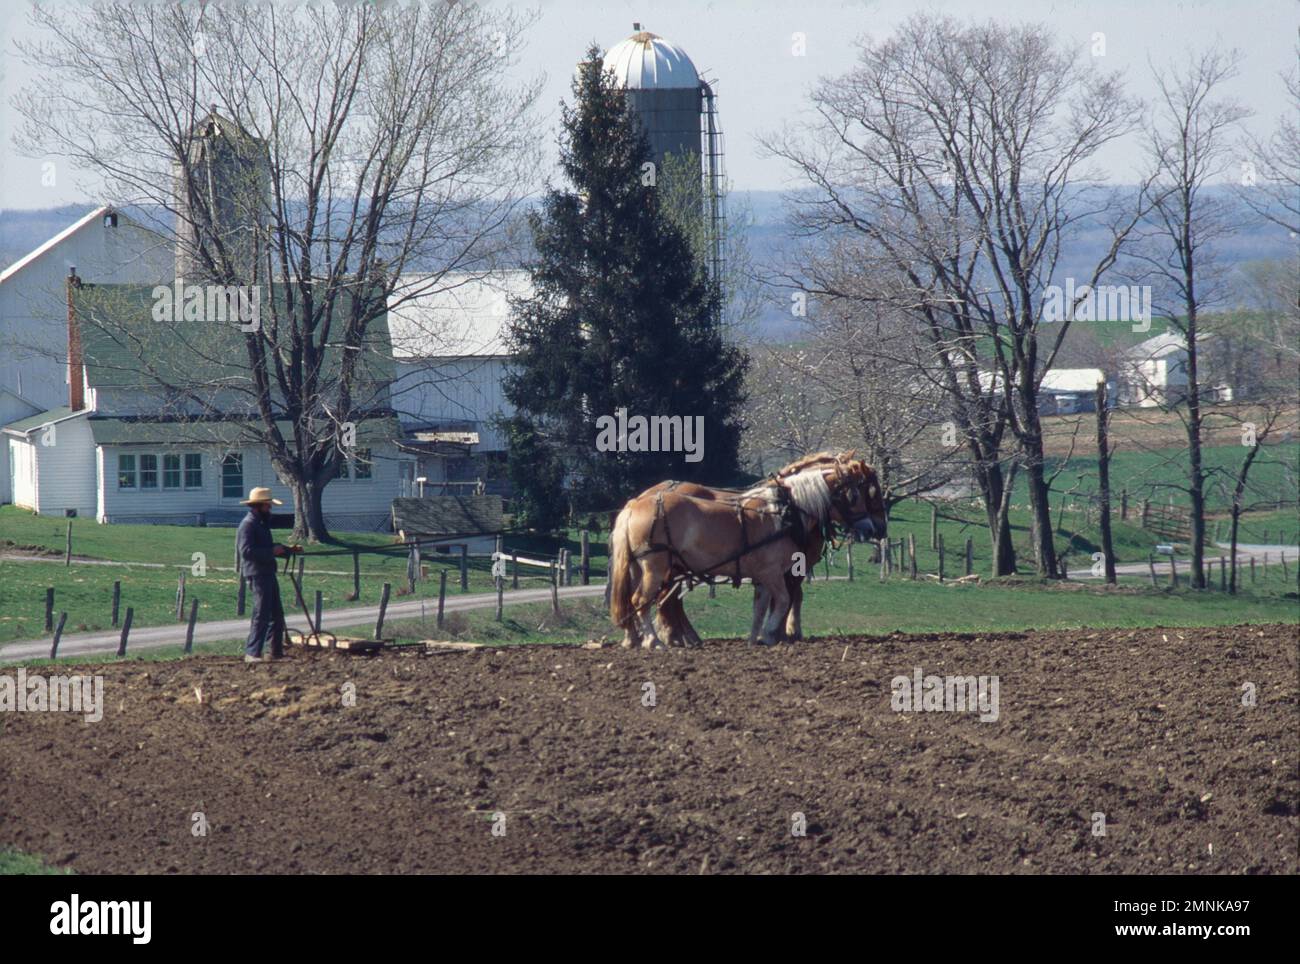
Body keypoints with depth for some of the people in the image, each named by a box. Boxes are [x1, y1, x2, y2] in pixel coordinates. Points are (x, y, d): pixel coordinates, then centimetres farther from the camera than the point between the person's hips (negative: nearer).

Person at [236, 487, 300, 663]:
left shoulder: (262, 523, 19)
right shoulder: (248, 524, -13)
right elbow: (247, 551, -23)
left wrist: (288, 550, 17)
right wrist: (272, 551, -23)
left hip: (268, 574, 10)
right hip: (257, 574, -10)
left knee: (277, 614, 14)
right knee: (261, 615, -12)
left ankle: (277, 651, 21)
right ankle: (252, 653, -11)